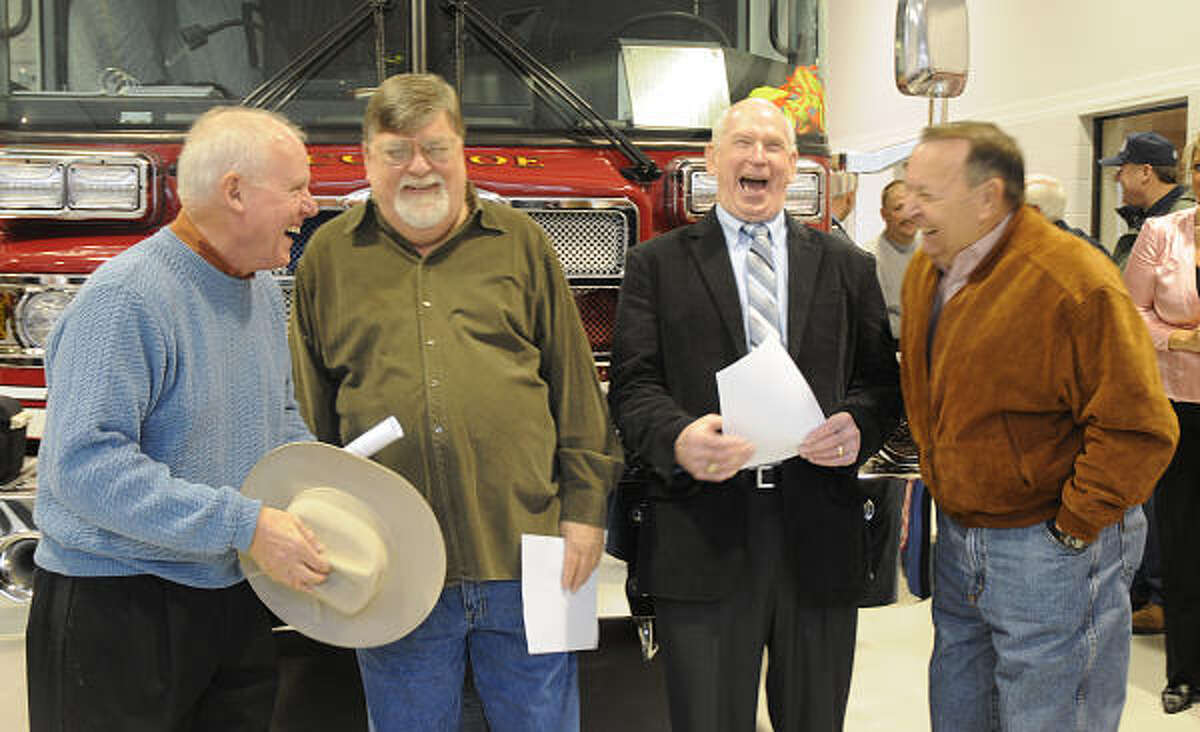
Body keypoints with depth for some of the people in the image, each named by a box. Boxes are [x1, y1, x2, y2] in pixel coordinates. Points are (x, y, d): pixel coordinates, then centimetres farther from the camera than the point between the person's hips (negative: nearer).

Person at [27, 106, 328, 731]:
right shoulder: (126, 298, -20)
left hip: (237, 602, 8)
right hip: (117, 608, -8)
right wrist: (243, 524, -28)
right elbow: (84, 464, -27)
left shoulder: (261, 289, 9)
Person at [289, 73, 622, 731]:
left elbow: (574, 383, 7)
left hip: (524, 555, 0)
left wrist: (585, 508, 2)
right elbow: (307, 412, 10)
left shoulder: (520, 243, 8)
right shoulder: (328, 257, 8)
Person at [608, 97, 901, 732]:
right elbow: (633, 385, 0)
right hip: (703, 536, -2)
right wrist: (677, 438, -21)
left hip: (819, 536, 3)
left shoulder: (847, 267, 14)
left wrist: (857, 426, -11)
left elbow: (882, 381, 11)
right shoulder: (657, 263, 7)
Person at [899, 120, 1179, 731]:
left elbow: (1137, 430, -21)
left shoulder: (1075, 283, -22)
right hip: (957, 538, 8)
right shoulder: (925, 272, 4)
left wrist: (1071, 531, -18)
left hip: (1050, 552, -7)